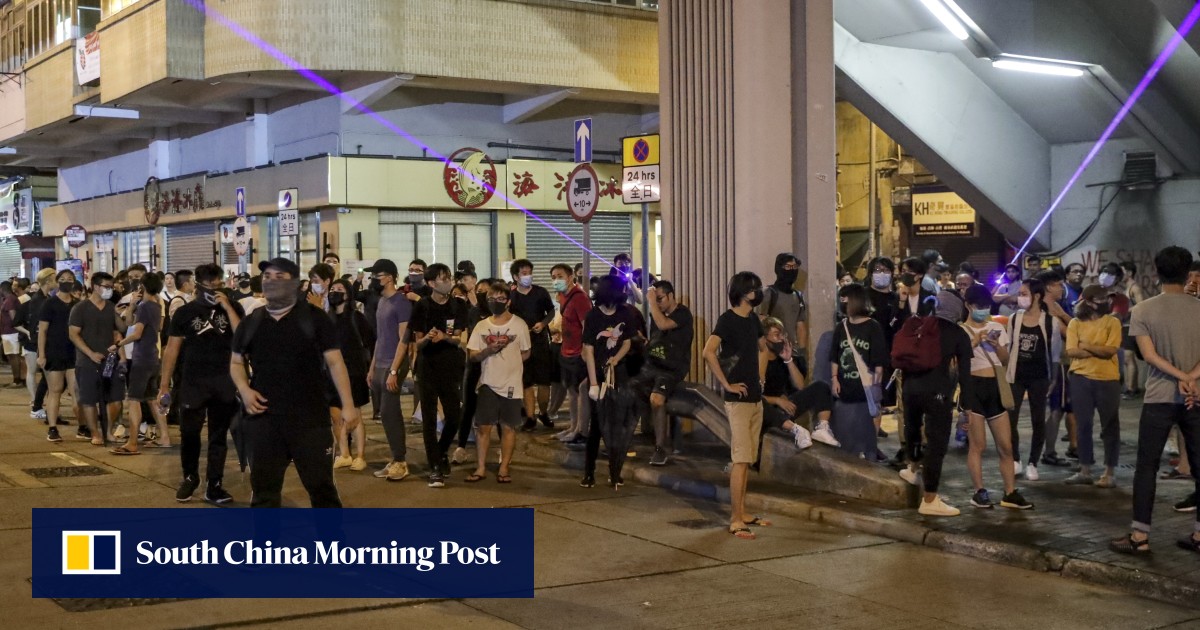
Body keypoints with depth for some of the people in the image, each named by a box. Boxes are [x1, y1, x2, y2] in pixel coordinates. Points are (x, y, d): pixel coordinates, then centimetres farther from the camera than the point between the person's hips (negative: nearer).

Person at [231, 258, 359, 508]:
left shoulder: (314, 318, -1)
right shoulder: (251, 322, 10)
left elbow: (334, 362, -2)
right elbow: (236, 362, 19)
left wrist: (348, 404, -10)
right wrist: (244, 390, -2)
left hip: (310, 418, -3)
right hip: (264, 419, 3)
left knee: (321, 484, 4)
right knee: (263, 487, 8)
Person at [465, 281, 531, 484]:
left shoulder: (519, 324, -2)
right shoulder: (481, 326, 4)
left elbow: (525, 354, 6)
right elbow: (473, 356, 2)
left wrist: (508, 360, -1)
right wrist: (488, 351, -16)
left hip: (512, 383, -2)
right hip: (488, 383, 2)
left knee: (508, 427, 4)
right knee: (483, 426, 2)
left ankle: (504, 468, 13)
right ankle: (481, 468, 9)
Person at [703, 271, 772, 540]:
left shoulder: (753, 319, 11)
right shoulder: (727, 319, -13)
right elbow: (708, 352, -27)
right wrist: (727, 384, -21)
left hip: (756, 397, 8)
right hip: (738, 399, -8)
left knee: (747, 459, 12)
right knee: (741, 460, -9)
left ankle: (741, 512, 19)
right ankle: (735, 521, -7)